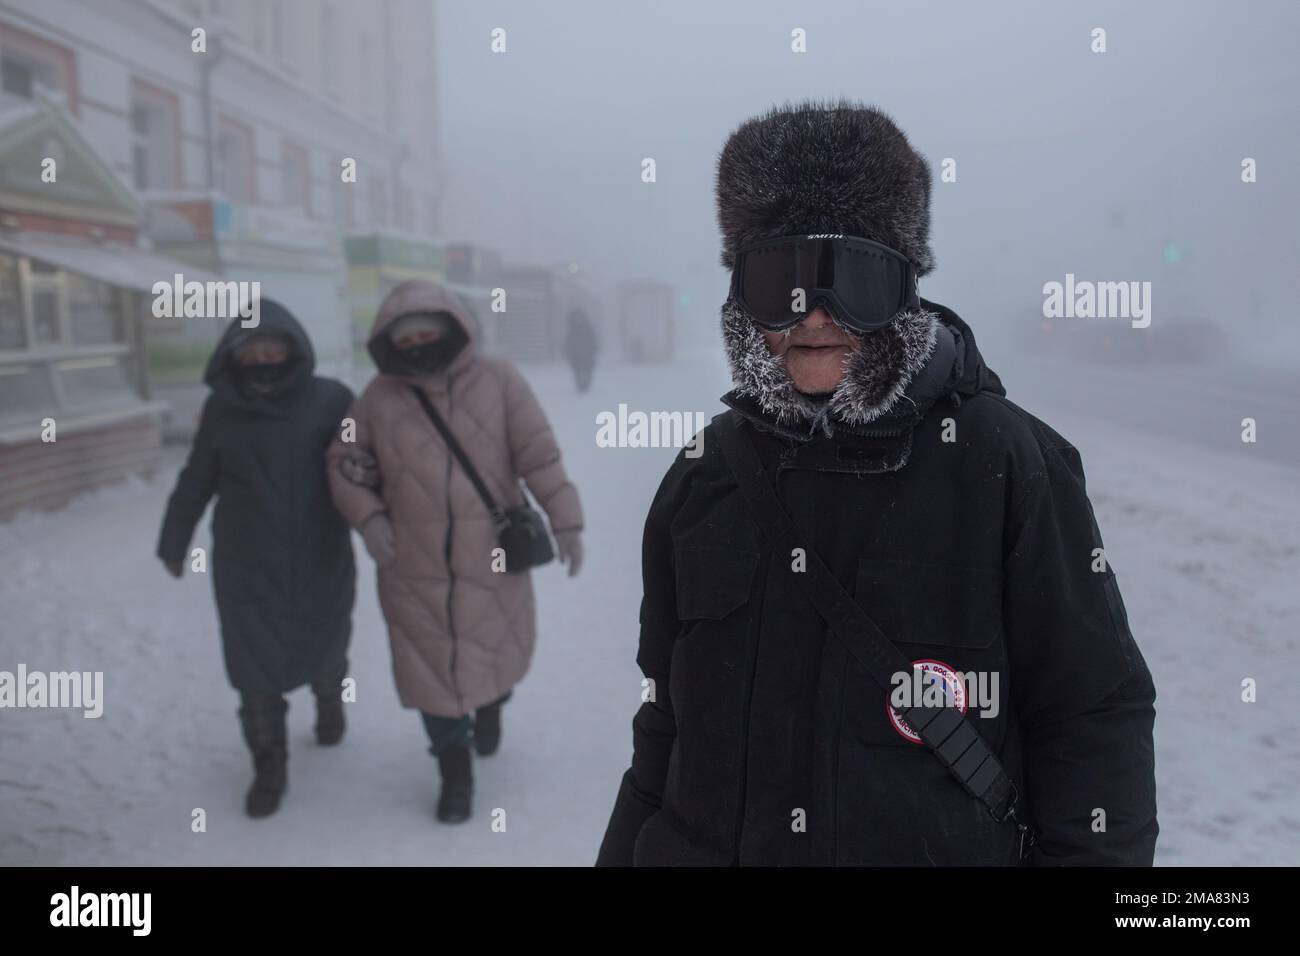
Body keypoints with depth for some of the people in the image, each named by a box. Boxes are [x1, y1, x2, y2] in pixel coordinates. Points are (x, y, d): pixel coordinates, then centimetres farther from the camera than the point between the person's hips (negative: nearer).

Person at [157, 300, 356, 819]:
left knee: (324, 654, 18)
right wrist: (174, 543, 13)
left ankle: (329, 702, 52)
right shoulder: (222, 407, -5)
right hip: (246, 570, 0)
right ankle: (269, 768, 23)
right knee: (256, 671, 3)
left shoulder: (331, 400, -10)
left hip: (321, 564, 0)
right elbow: (195, 482, 5)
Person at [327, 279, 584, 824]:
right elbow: (345, 462, 8)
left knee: (498, 643, 13)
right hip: (414, 561, 1)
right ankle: (455, 774, 23)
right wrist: (367, 517, -6)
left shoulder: (497, 381, -6)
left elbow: (539, 453, -9)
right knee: (432, 660, 5)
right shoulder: (380, 396, -1)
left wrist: (565, 519, -14)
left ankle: (490, 705, 50)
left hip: (490, 552, -1)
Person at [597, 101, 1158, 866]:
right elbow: (666, 722, 7)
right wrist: (627, 852, 9)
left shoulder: (1005, 461, -13)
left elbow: (1093, 715, -10)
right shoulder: (704, 476, -1)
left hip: (952, 846, -3)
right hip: (706, 843, 4)